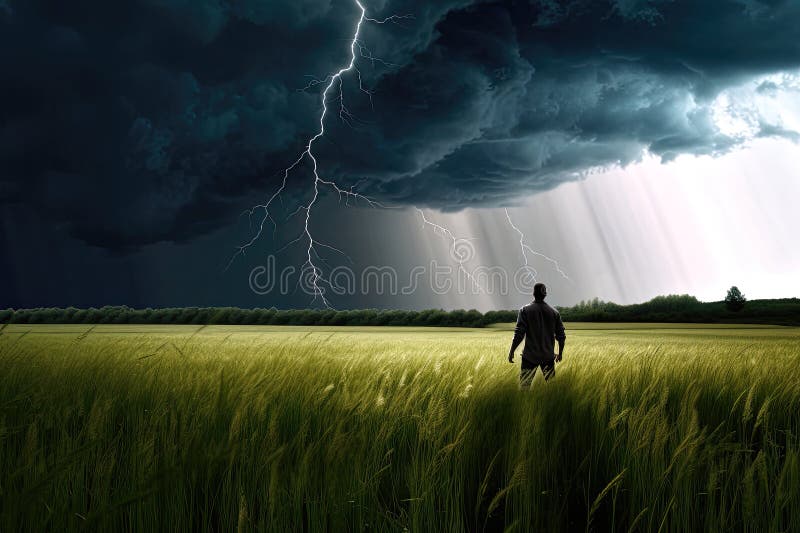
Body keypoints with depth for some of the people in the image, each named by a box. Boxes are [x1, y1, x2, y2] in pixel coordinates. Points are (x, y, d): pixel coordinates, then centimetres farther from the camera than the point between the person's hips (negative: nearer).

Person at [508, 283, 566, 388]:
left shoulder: (525, 310, -7)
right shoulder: (554, 312, 2)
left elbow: (519, 334, -12)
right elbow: (561, 336, 4)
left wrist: (511, 352, -3)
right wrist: (560, 353, 18)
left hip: (530, 355, -2)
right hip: (548, 356, 3)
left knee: (524, 385, 2)